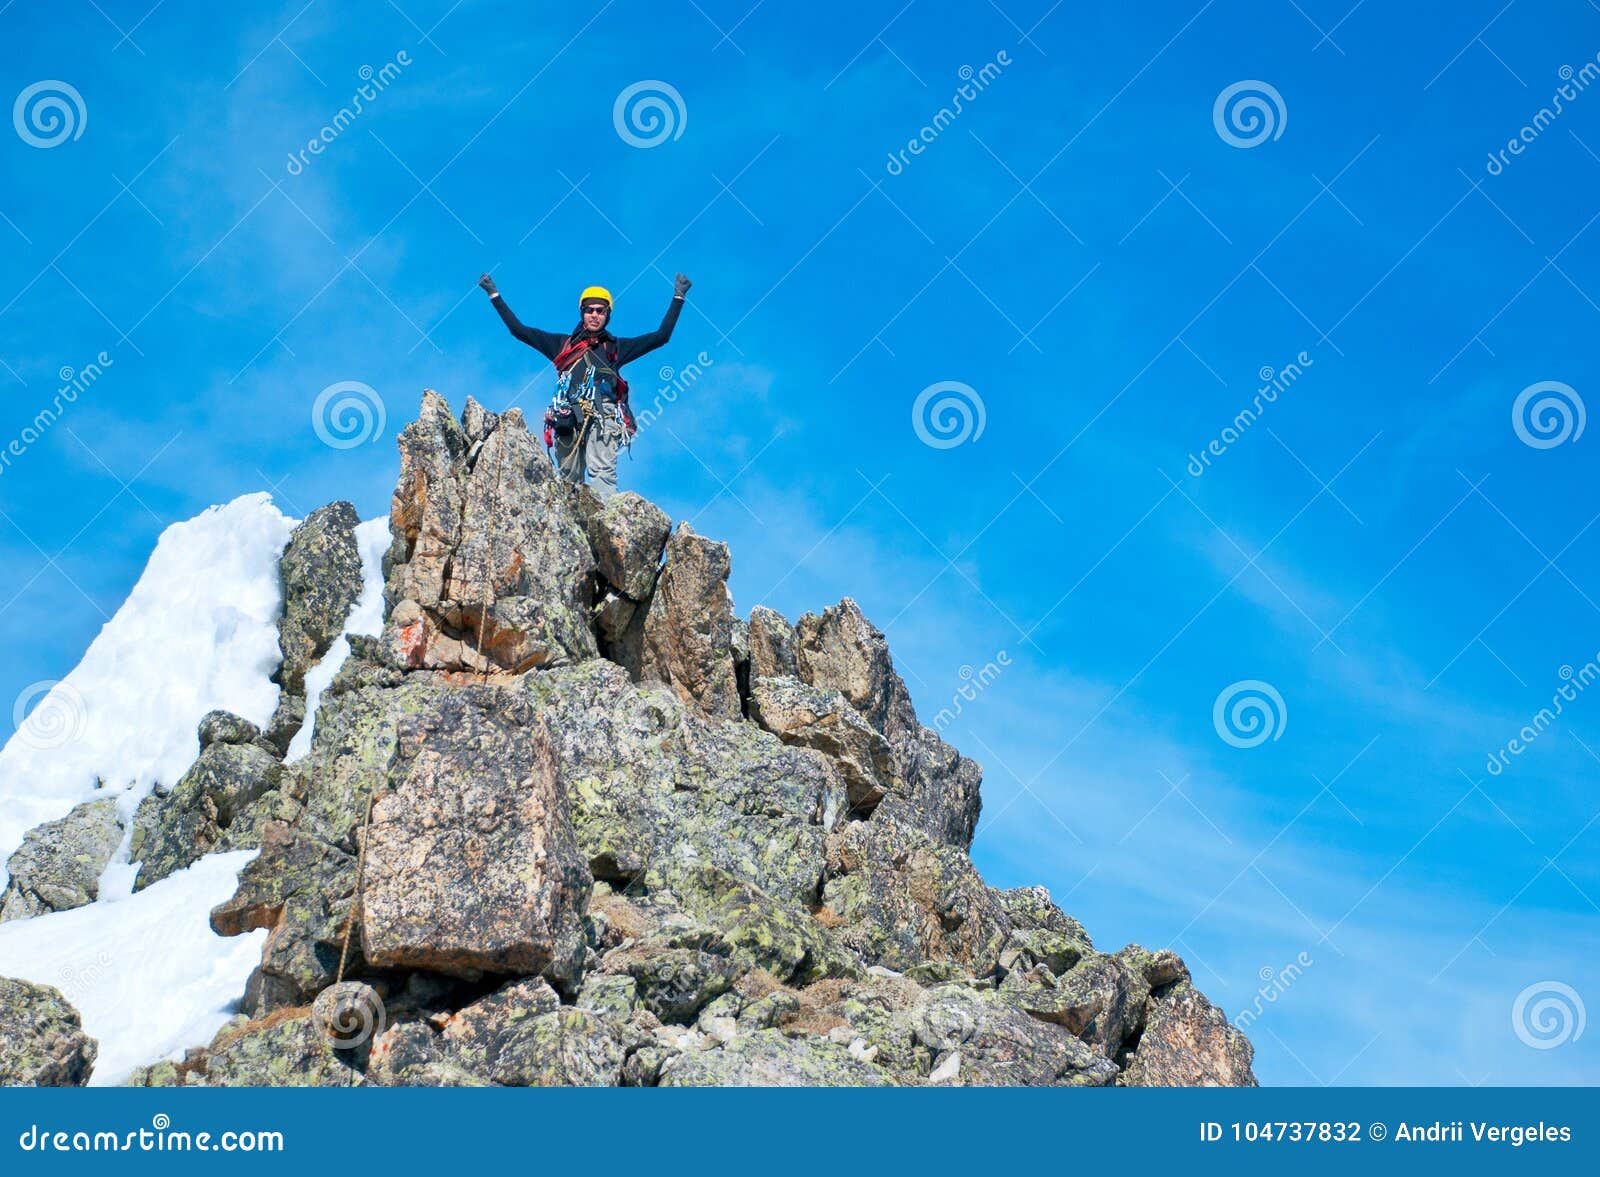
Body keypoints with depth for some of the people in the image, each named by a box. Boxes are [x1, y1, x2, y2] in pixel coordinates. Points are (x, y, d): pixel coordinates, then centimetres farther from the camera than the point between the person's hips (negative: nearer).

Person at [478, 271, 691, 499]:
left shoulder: (616, 348, 23)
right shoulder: (563, 344, 26)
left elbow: (661, 336, 22)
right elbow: (518, 329, 26)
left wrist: (678, 297, 21)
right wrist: (494, 296, 27)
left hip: (602, 417, -2)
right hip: (568, 419, 3)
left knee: (601, 471, -23)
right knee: (569, 479, -3)